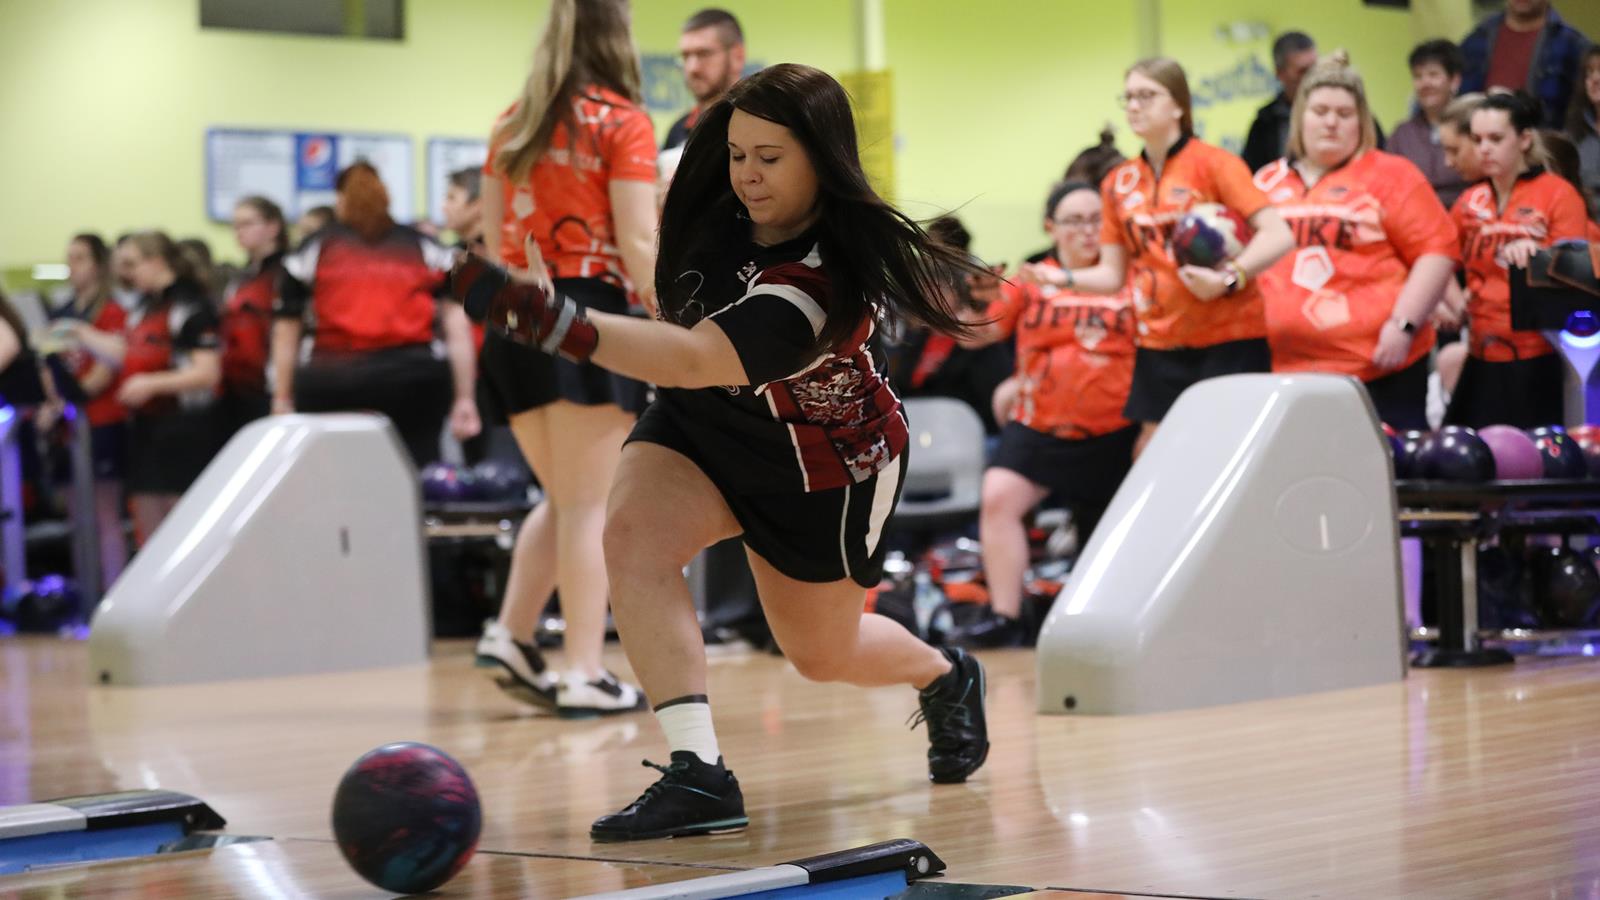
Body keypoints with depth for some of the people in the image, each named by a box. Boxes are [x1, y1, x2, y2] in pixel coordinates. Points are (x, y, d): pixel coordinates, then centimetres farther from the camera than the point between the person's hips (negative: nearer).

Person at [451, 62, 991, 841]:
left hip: (820, 461, -5)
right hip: (702, 424, 6)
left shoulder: (820, 279, -38)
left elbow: (696, 361, -52)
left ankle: (945, 676, 50)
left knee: (822, 653, 14)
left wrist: (546, 320, -63)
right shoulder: (722, 200, -17)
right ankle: (698, 773, -31)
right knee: (632, 534, -27)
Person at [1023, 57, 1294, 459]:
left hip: (1228, 339, -5)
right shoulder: (1118, 182, 9)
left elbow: (1278, 234, -13)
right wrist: (1065, 279, -7)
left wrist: (1229, 278, -27)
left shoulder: (1212, 162, -5)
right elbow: (1113, 274, 12)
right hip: (1159, 346, 5)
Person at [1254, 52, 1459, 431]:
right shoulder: (1268, 183, 15)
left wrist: (1404, 325, -10)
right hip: (1286, 369, 4)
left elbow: (1437, 252, -3)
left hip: (1380, 367, -3)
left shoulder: (1391, 175, 3)